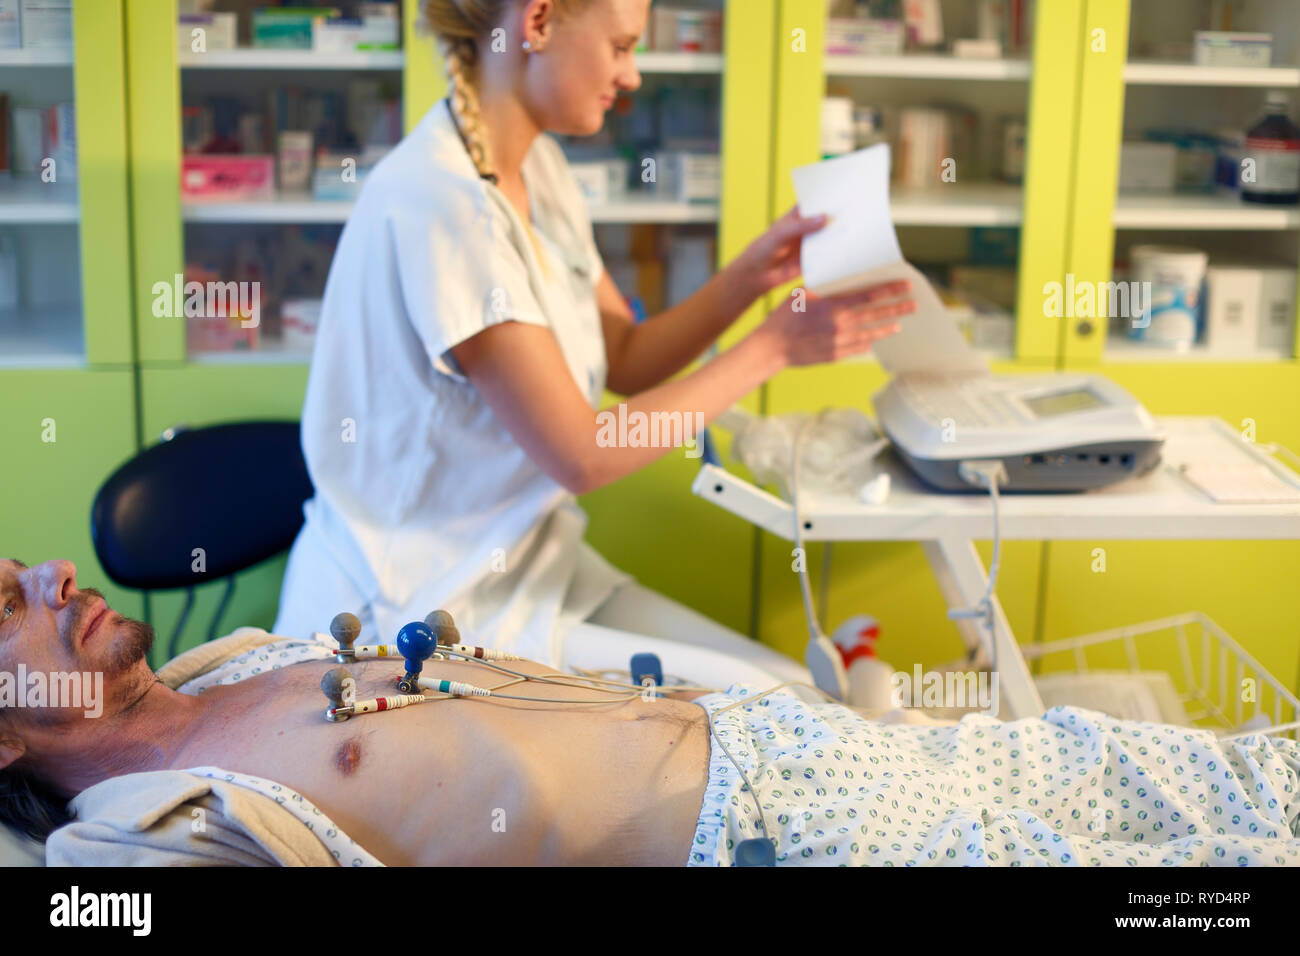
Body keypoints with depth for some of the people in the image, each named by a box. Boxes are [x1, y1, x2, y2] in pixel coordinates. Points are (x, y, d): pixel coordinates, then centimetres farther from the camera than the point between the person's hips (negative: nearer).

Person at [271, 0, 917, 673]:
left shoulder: (539, 165, 5)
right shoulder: (436, 202, -24)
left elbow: (625, 359, 11)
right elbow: (581, 455, -23)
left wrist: (751, 275, -3)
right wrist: (773, 347, -17)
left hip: (532, 562, 9)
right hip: (414, 608, -8)